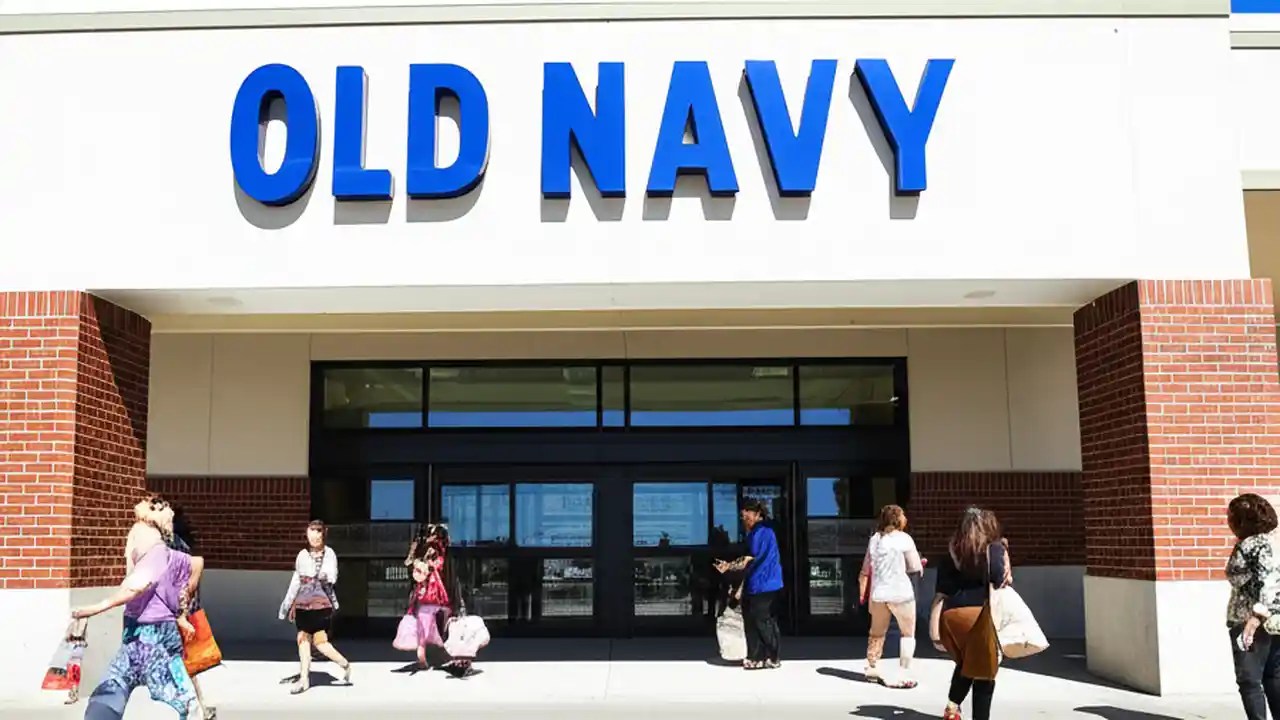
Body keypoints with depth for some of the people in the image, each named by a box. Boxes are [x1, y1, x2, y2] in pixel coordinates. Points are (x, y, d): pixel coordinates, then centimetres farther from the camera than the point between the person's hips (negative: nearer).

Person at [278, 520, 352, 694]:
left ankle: (345, 665, 12)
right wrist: (289, 604, 21)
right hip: (303, 603, 5)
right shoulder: (303, 555, 10)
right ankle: (304, 679, 9)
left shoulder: (329, 554, -3)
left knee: (320, 642, -8)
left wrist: (326, 577, -33)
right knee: (303, 639, 3)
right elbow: (296, 581, 18)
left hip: (321, 603, -5)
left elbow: (332, 577, -11)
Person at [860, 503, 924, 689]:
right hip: (900, 592, -5)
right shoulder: (904, 538, -6)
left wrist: (863, 594, 16)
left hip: (878, 593, 5)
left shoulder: (874, 539, 9)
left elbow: (865, 571, 10)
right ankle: (902, 675, 2)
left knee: (877, 633, 21)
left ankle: (872, 669, 30)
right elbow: (916, 568, -5)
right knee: (908, 634, 9)